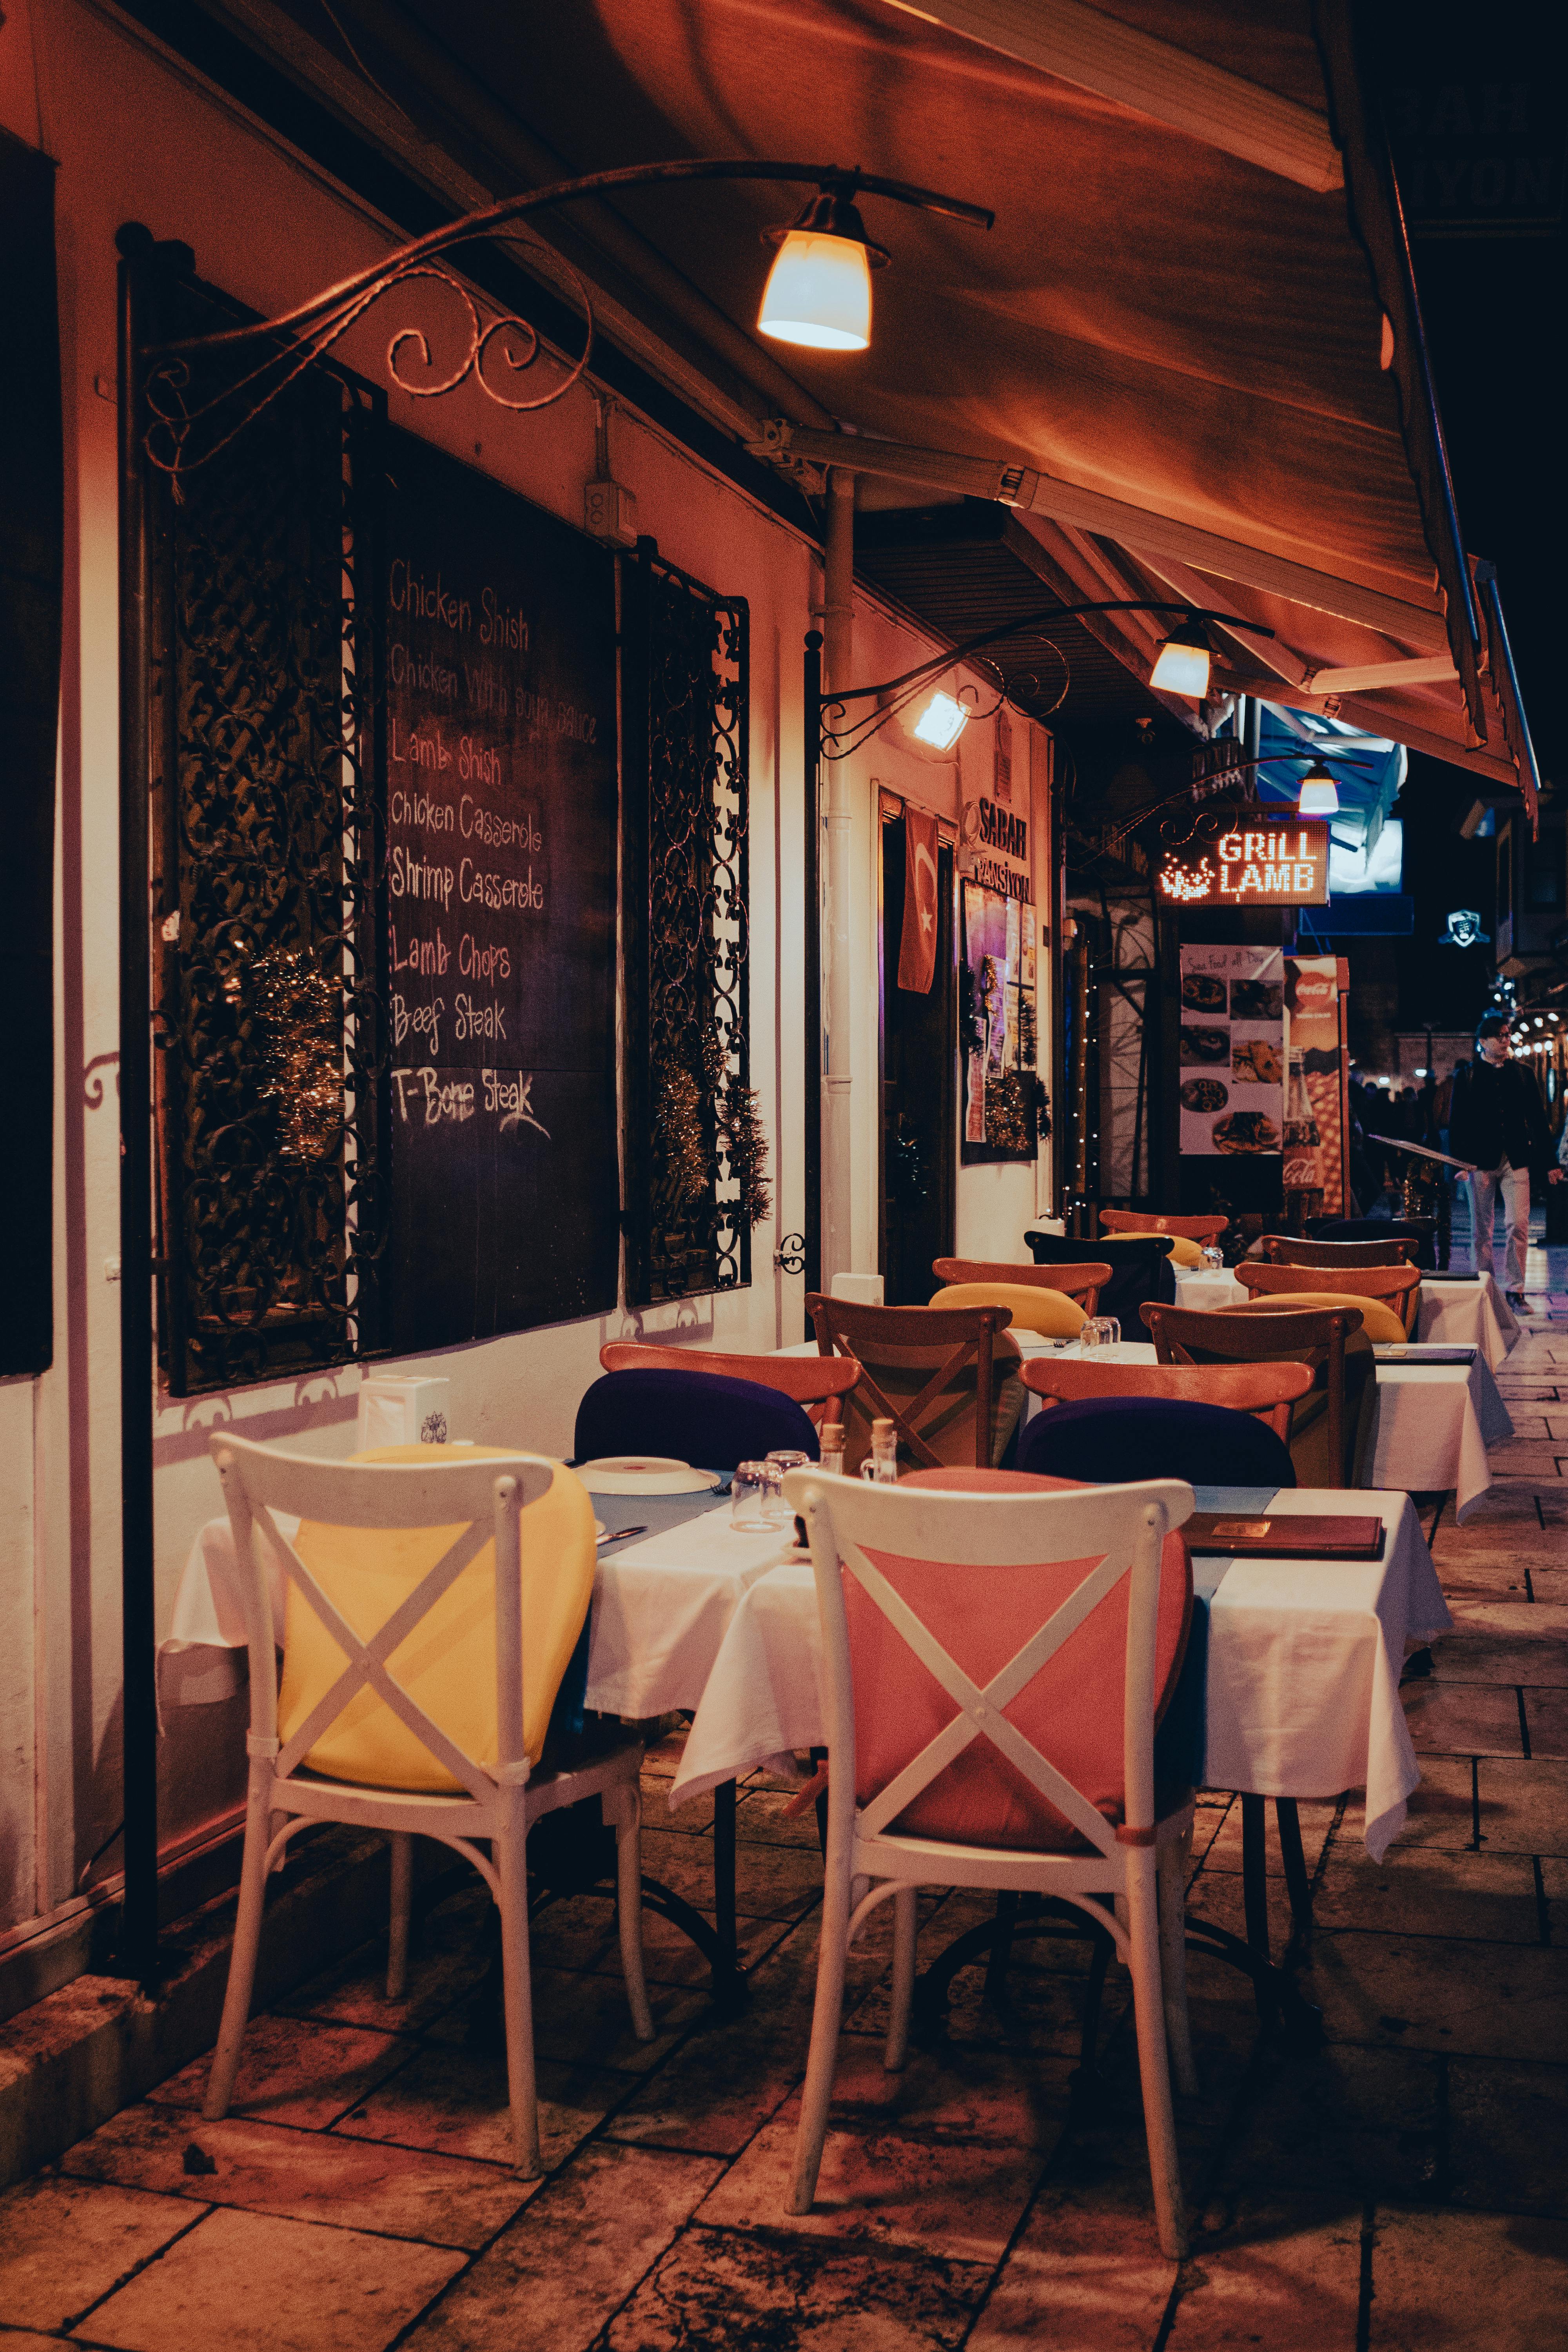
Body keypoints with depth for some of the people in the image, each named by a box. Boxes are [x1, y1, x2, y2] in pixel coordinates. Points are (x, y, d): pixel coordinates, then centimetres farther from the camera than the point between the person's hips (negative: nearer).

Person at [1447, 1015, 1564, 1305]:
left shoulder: (1522, 1074, 11)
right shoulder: (1466, 1076, 5)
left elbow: (1537, 1119, 12)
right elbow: (1457, 1120, 2)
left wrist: (1550, 1161, 8)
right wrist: (1461, 1158, -10)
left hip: (1516, 1160, 1)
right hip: (1480, 1161, -1)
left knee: (1519, 1226, -7)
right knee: (1481, 1229, 3)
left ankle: (1515, 1289, 0)